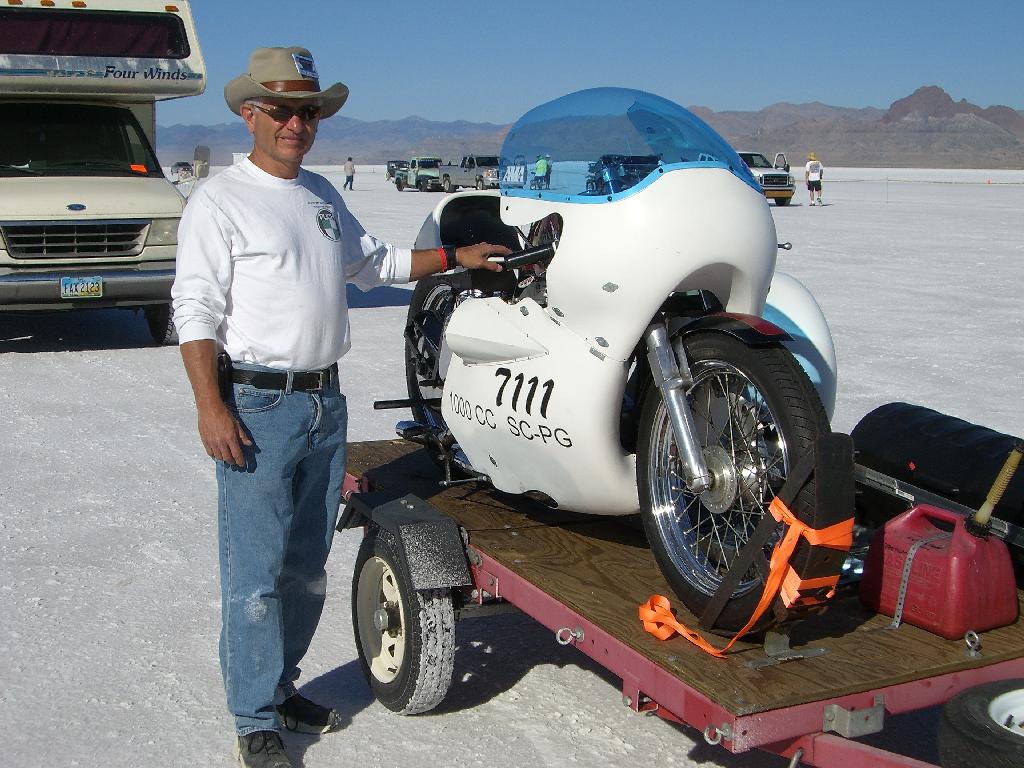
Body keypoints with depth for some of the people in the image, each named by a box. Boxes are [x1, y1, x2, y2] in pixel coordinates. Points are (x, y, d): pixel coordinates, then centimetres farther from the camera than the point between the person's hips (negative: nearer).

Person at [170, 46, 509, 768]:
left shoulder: (323, 195, 14)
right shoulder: (220, 200, -7)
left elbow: (373, 261, 28)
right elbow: (195, 311, -11)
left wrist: (455, 256, 19)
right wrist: (210, 407, -19)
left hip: (325, 402, 7)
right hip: (256, 408, -7)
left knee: (308, 566, 14)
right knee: (256, 574, -3)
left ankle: (282, 684, 30)